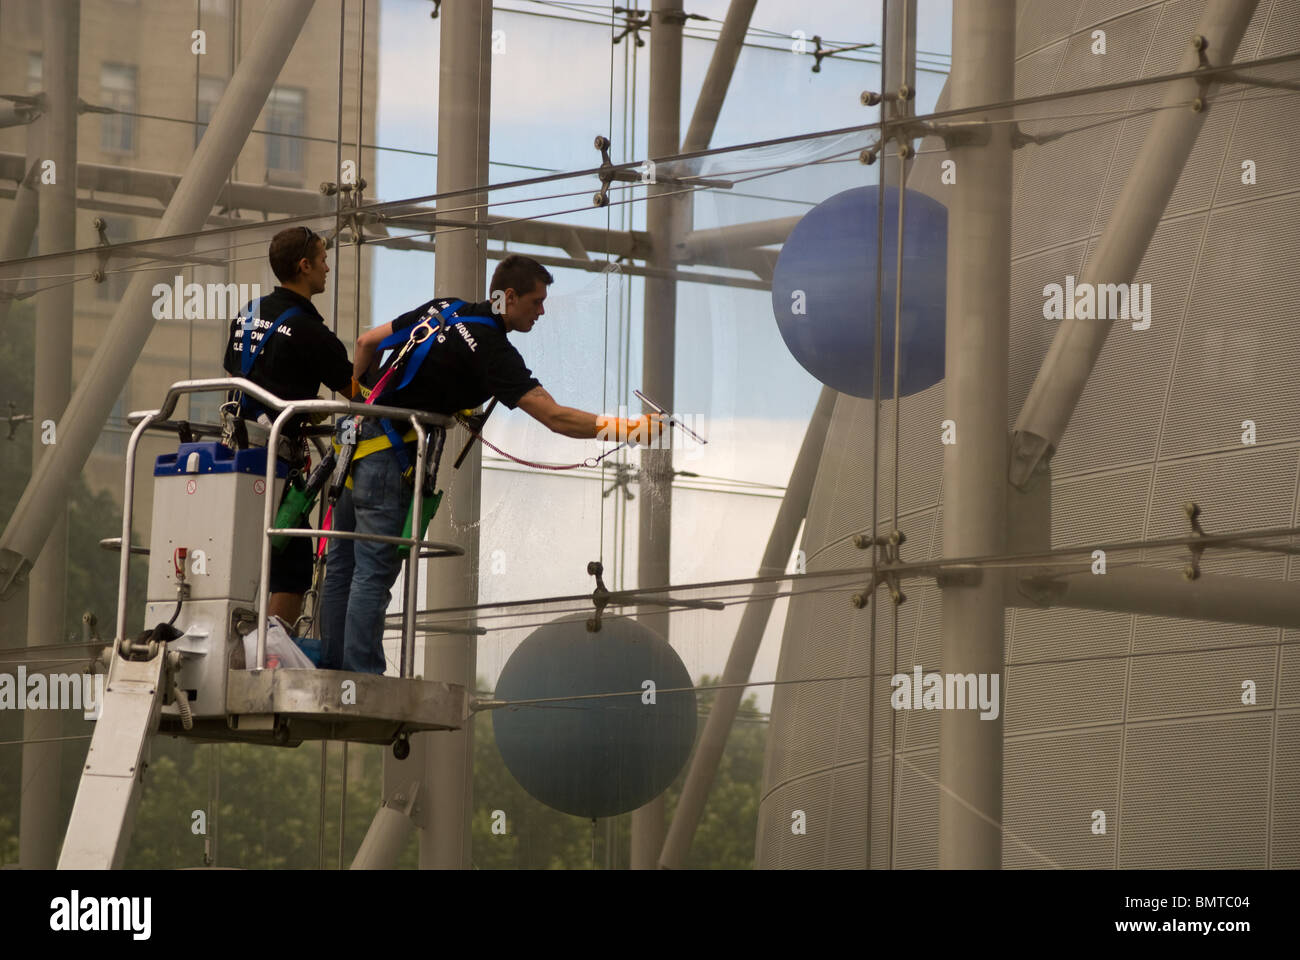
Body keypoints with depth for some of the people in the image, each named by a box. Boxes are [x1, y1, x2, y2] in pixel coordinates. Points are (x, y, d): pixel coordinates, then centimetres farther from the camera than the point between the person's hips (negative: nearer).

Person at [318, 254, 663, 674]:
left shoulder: (442, 308, 9)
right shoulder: (492, 350, -15)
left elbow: (367, 342, 19)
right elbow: (555, 417, -21)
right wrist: (628, 428, -20)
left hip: (355, 436, 9)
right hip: (388, 458, -9)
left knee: (342, 565, 12)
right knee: (374, 572, -6)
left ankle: (331, 669, 18)